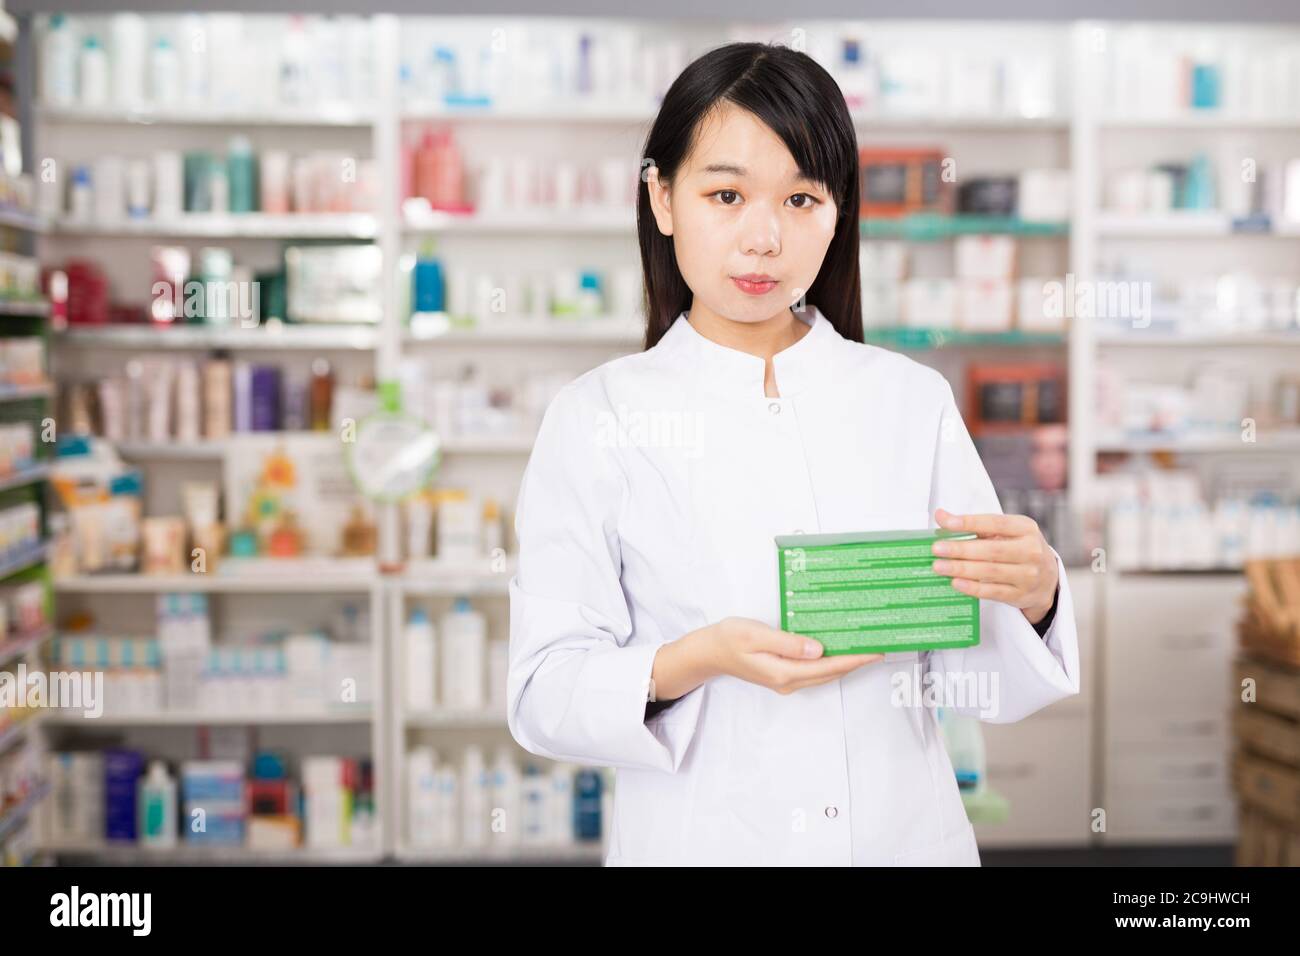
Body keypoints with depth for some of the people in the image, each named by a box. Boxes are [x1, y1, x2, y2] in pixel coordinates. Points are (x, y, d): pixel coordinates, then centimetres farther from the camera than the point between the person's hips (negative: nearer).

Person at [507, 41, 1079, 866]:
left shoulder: (914, 400, -2)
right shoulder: (597, 418, -7)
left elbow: (973, 684, -1)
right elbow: (544, 694, -9)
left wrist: (1034, 596, -20)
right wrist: (696, 662, -26)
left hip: (905, 835, 2)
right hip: (698, 839, -2)